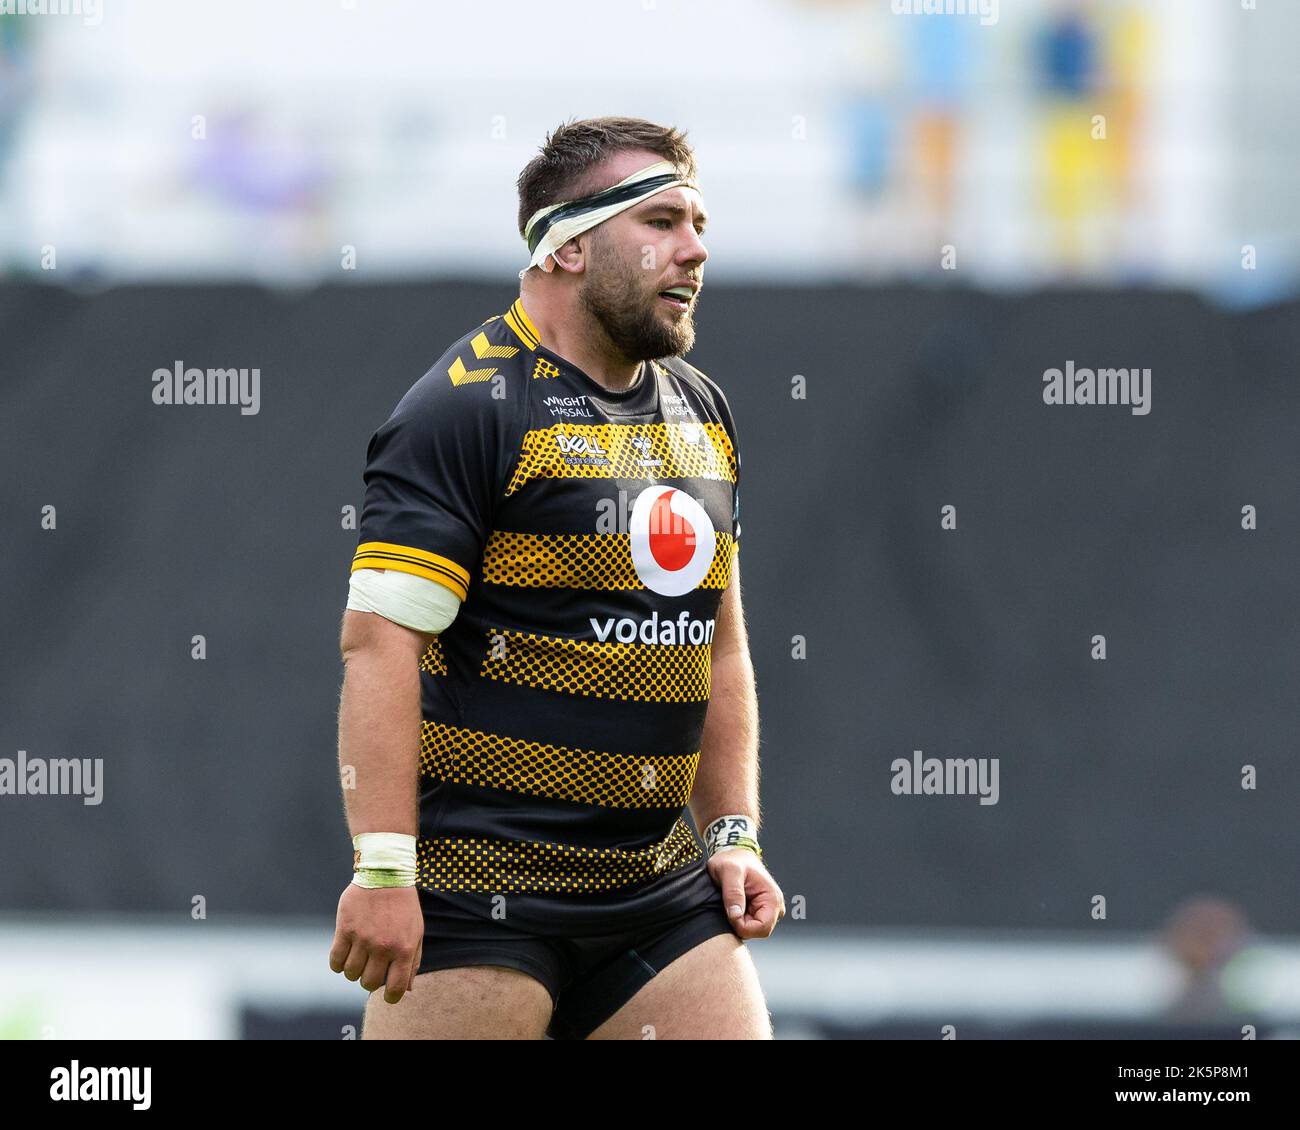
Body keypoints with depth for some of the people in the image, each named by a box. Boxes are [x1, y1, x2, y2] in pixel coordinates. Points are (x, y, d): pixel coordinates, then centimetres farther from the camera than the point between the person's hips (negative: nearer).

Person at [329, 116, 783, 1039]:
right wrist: (381, 869, -23)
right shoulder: (467, 407, -10)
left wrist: (734, 833, 15)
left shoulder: (703, 414, 16)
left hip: (660, 885, 7)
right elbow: (379, 640, -17)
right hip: (476, 883, -7)